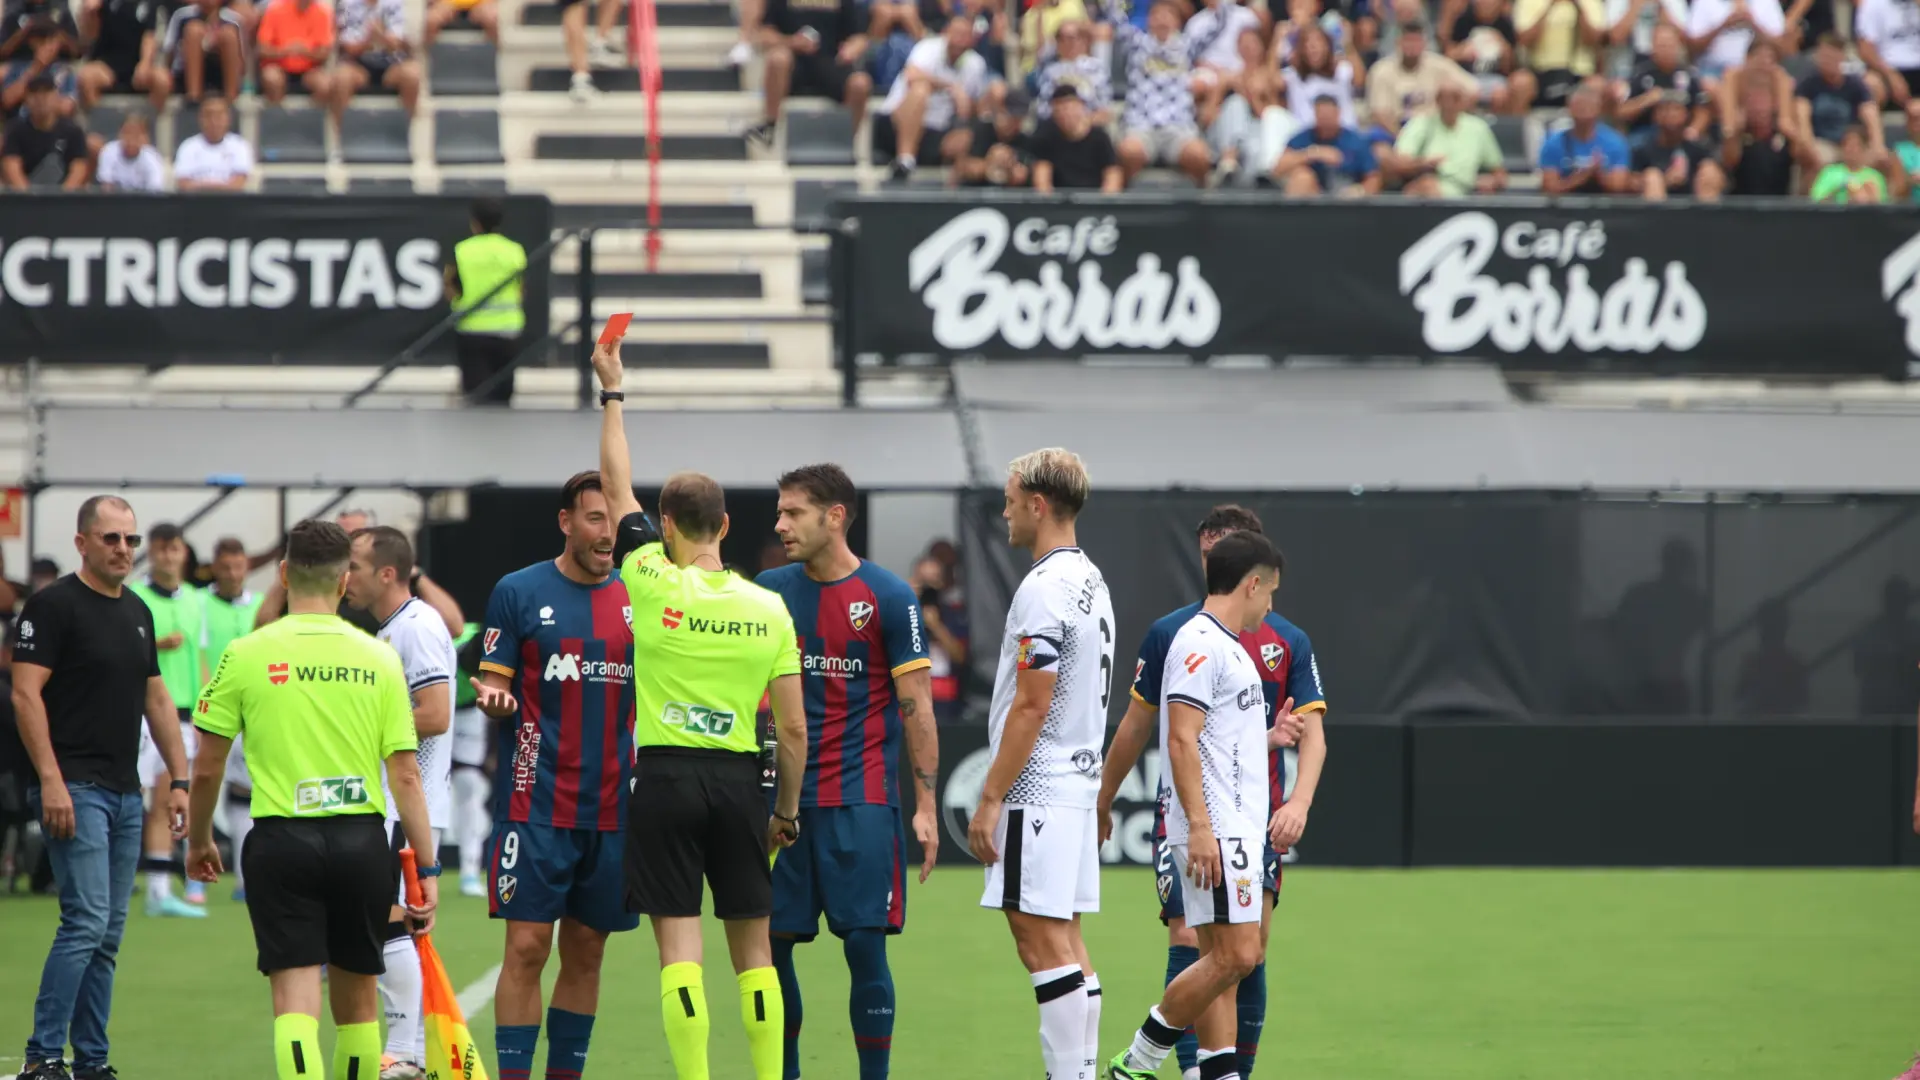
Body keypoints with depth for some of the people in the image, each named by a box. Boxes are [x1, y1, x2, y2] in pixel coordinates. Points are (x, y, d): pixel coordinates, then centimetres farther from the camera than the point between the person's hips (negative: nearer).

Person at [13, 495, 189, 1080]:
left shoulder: (137, 612, 16)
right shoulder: (54, 605, -8)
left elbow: (156, 697, 22)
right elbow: (26, 693, -13)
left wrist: (180, 779, 15)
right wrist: (51, 780, -20)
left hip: (125, 794, 8)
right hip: (76, 789, -8)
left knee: (108, 935, 8)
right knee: (86, 921, -14)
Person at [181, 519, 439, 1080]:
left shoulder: (246, 654, -2)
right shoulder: (379, 659, 2)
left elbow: (207, 769, 3)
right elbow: (406, 777, 1)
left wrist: (199, 840, 20)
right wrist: (427, 868, 7)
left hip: (281, 840, -2)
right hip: (361, 840, 2)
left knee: (296, 997, -6)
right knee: (356, 998, 15)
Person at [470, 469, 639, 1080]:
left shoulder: (637, 600, 9)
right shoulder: (518, 592, -1)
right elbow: (492, 685, 1)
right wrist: (493, 699, -22)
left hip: (614, 810, 4)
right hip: (536, 805, -4)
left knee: (585, 953, 8)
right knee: (527, 948, -8)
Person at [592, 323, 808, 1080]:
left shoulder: (652, 586, -5)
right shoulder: (769, 609, 0)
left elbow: (616, 486, 8)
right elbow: (794, 729, 1)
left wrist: (612, 392, 18)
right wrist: (787, 810, 13)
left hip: (664, 776, -2)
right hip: (739, 779, 2)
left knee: (679, 943, -3)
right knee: (753, 944, 8)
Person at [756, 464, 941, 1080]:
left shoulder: (888, 598, -4)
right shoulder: (771, 590, 7)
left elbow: (916, 707, -3)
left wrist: (926, 805, -7)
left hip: (861, 802, -4)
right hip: (784, 797, 4)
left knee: (864, 944, -6)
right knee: (771, 941, 4)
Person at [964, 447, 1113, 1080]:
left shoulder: (1044, 588, -15)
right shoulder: (1090, 581, 15)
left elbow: (1031, 705, -18)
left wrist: (990, 798, -15)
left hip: (1036, 791, -10)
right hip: (1077, 784, 10)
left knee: (1044, 943, -9)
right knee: (1065, 943, 11)